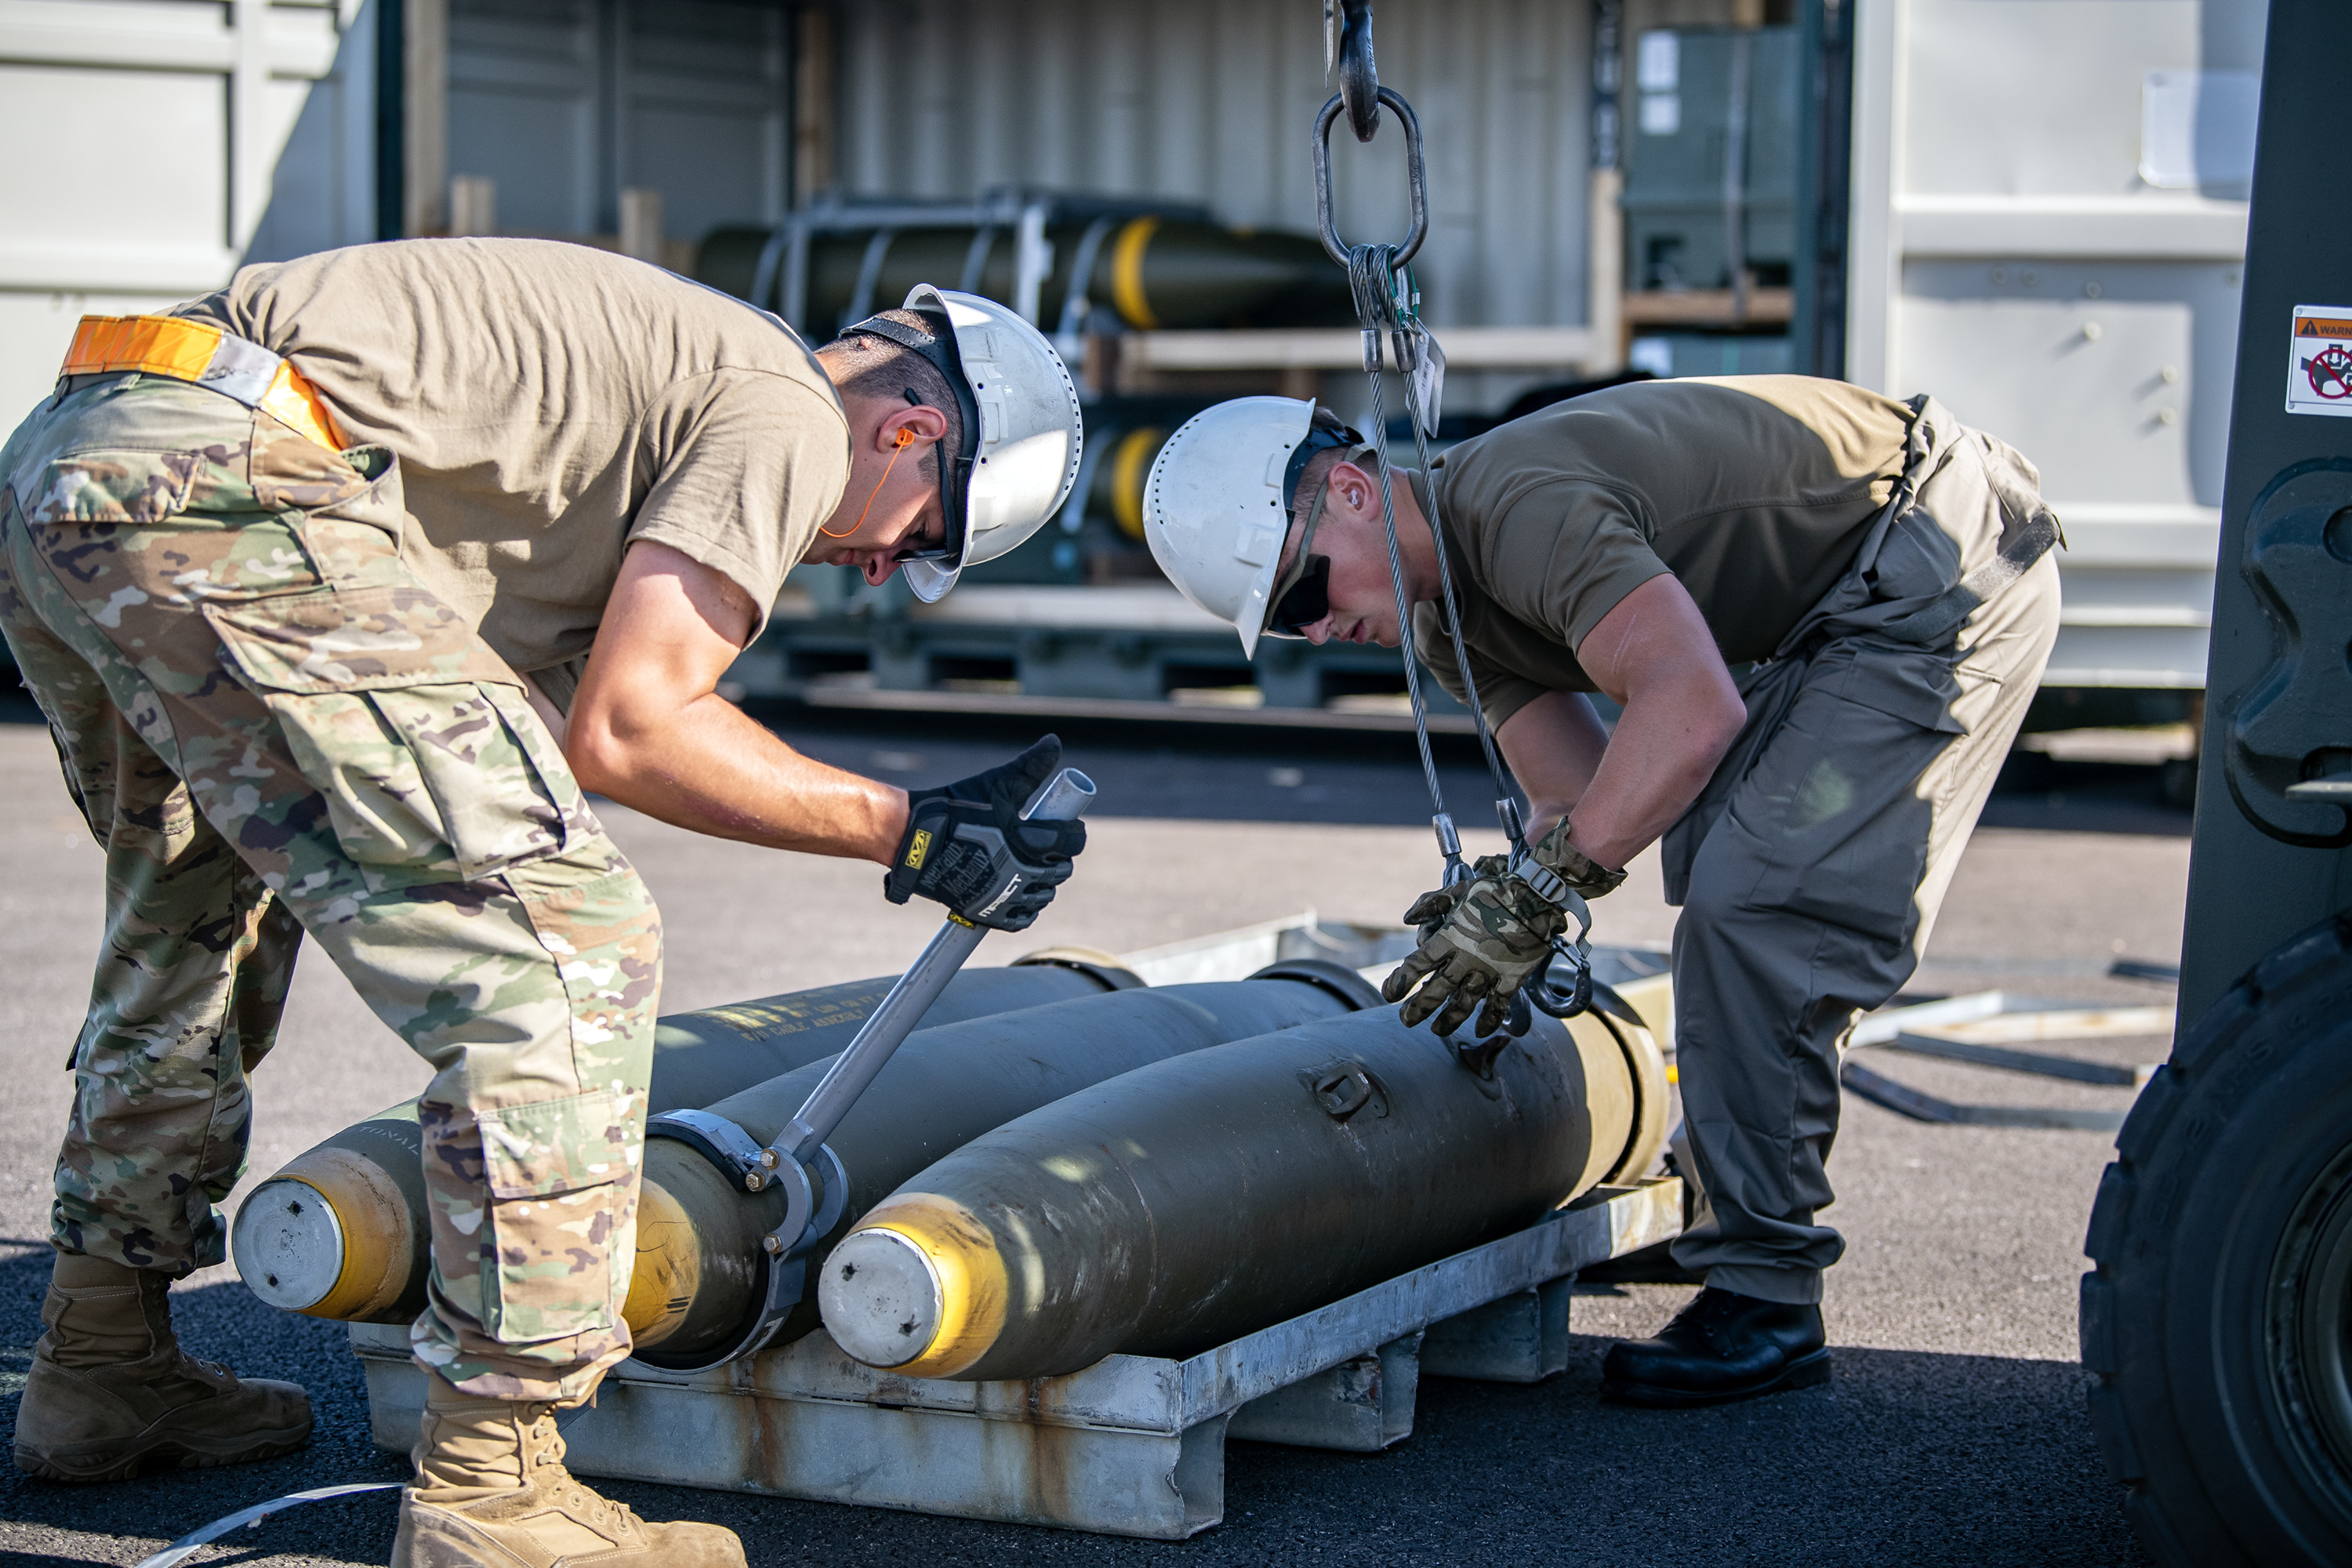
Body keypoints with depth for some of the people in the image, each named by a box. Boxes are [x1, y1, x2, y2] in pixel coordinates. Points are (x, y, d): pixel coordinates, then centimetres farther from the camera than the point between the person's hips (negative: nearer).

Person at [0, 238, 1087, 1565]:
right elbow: (624, 724, -5)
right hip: (226, 494, -11)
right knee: (566, 949, -7)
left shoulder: (661, 371, 31)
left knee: (199, 923, 31)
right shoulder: (789, 419, 3)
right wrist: (905, 833, 4)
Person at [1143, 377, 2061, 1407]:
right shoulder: (1447, 613, 5)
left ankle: (1764, 1299, -13)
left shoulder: (1519, 507, -27)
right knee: (1720, 871, 21)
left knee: (1755, 904, -17)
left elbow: (1694, 707, -38)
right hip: (1839, 607, 11)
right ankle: (1723, 1213, 36)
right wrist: (1509, 905, -15)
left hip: (1945, 570, -11)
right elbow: (1580, 795, 5)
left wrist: (1537, 891, -36)